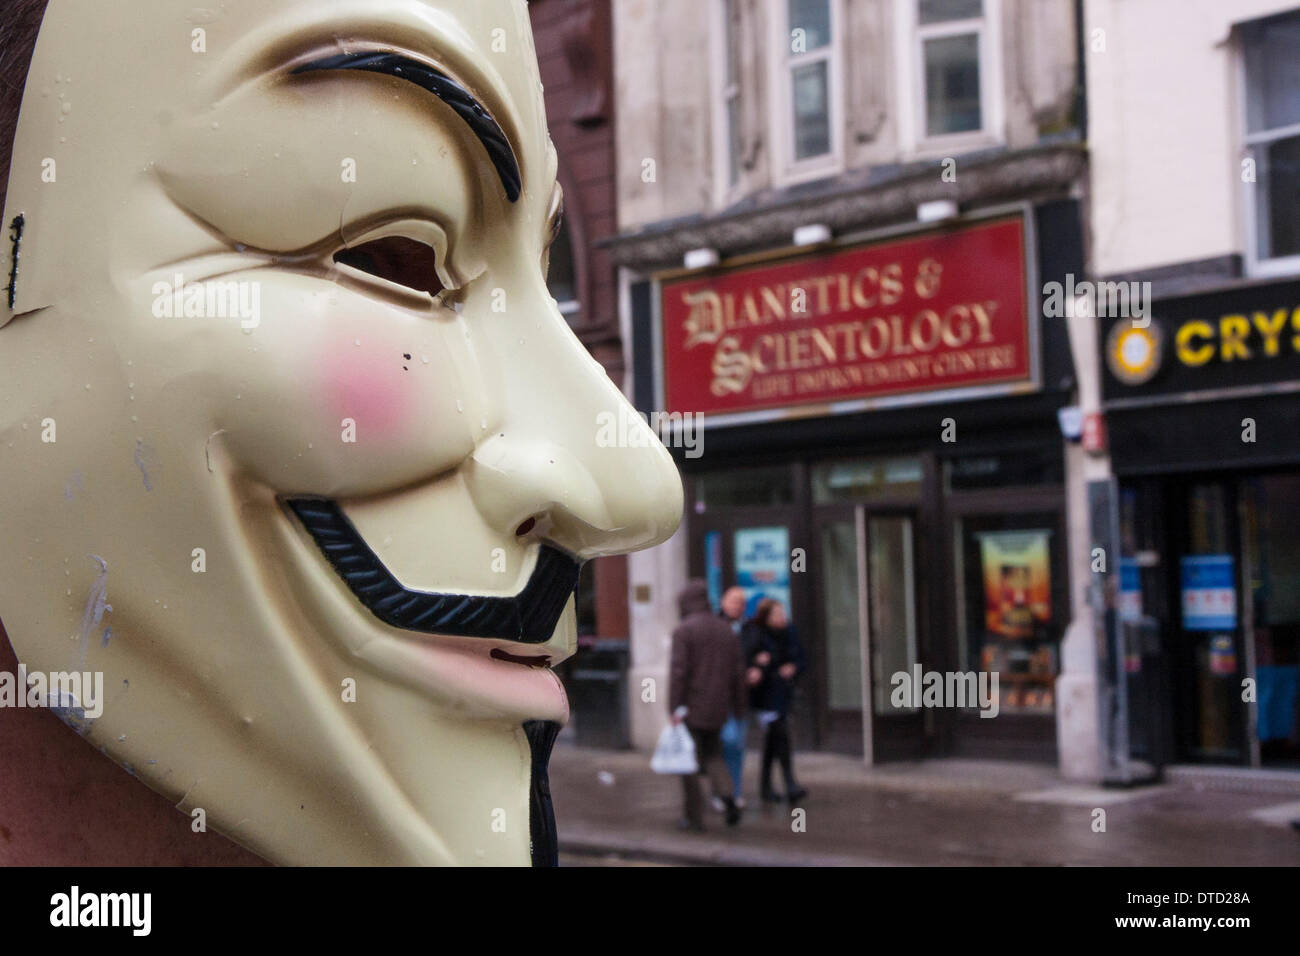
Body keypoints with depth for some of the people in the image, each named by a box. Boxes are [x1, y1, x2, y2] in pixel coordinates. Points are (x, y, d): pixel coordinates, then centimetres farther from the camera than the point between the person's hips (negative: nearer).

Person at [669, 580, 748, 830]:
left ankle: (693, 817, 6)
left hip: (691, 706, -5)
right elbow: (738, 672, 9)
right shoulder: (726, 630, 9)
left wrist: (674, 708, -16)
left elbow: (678, 671, -17)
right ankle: (726, 795, -7)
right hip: (717, 709, 5)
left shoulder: (684, 631, -9)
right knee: (712, 755, 18)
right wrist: (738, 707, 15)